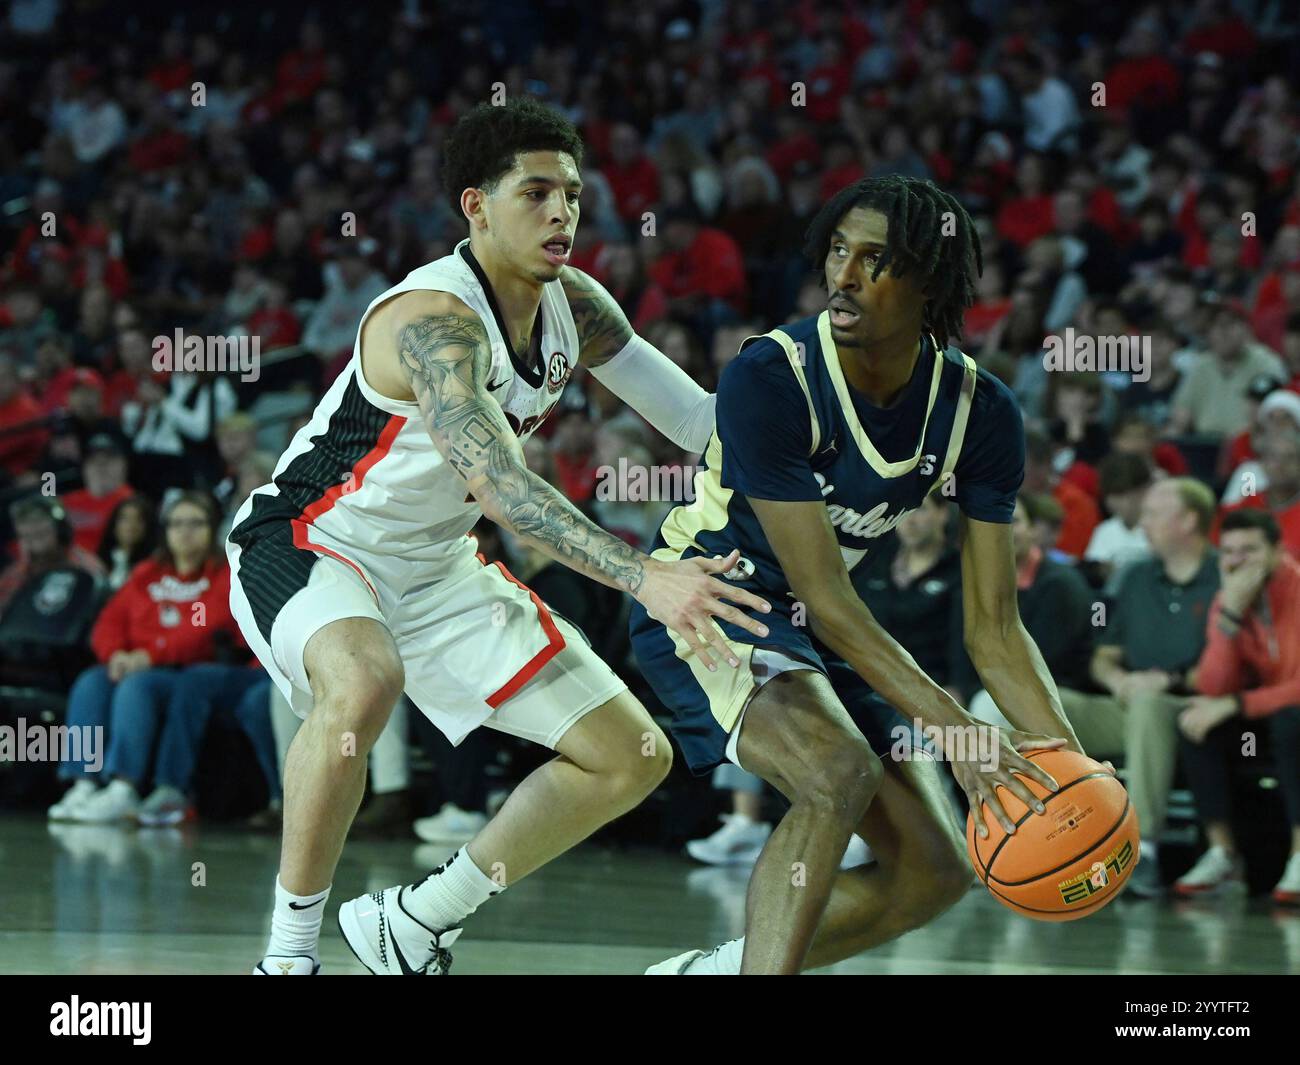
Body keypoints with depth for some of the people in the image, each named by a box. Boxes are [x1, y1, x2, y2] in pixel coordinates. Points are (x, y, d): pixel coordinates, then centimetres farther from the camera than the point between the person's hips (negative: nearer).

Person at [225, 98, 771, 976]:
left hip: (434, 571, 8)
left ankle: (411, 925, 14)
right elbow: (493, 480, -43)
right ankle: (289, 953, -25)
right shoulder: (433, 318, -29)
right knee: (364, 683, -42)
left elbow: (698, 418, 6)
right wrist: (643, 579, -51)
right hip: (305, 544, -8)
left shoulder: (571, 304, -3)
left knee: (632, 759, 4)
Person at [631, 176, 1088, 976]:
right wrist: (955, 729, -34)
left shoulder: (981, 413, -12)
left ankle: (708, 970, 15)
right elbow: (827, 603, -28)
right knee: (840, 769, -34)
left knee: (935, 874, 2)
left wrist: (1072, 760, -23)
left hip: (806, 626, 7)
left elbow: (994, 627, -8)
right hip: (699, 601, -7)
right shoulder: (769, 378, -28)